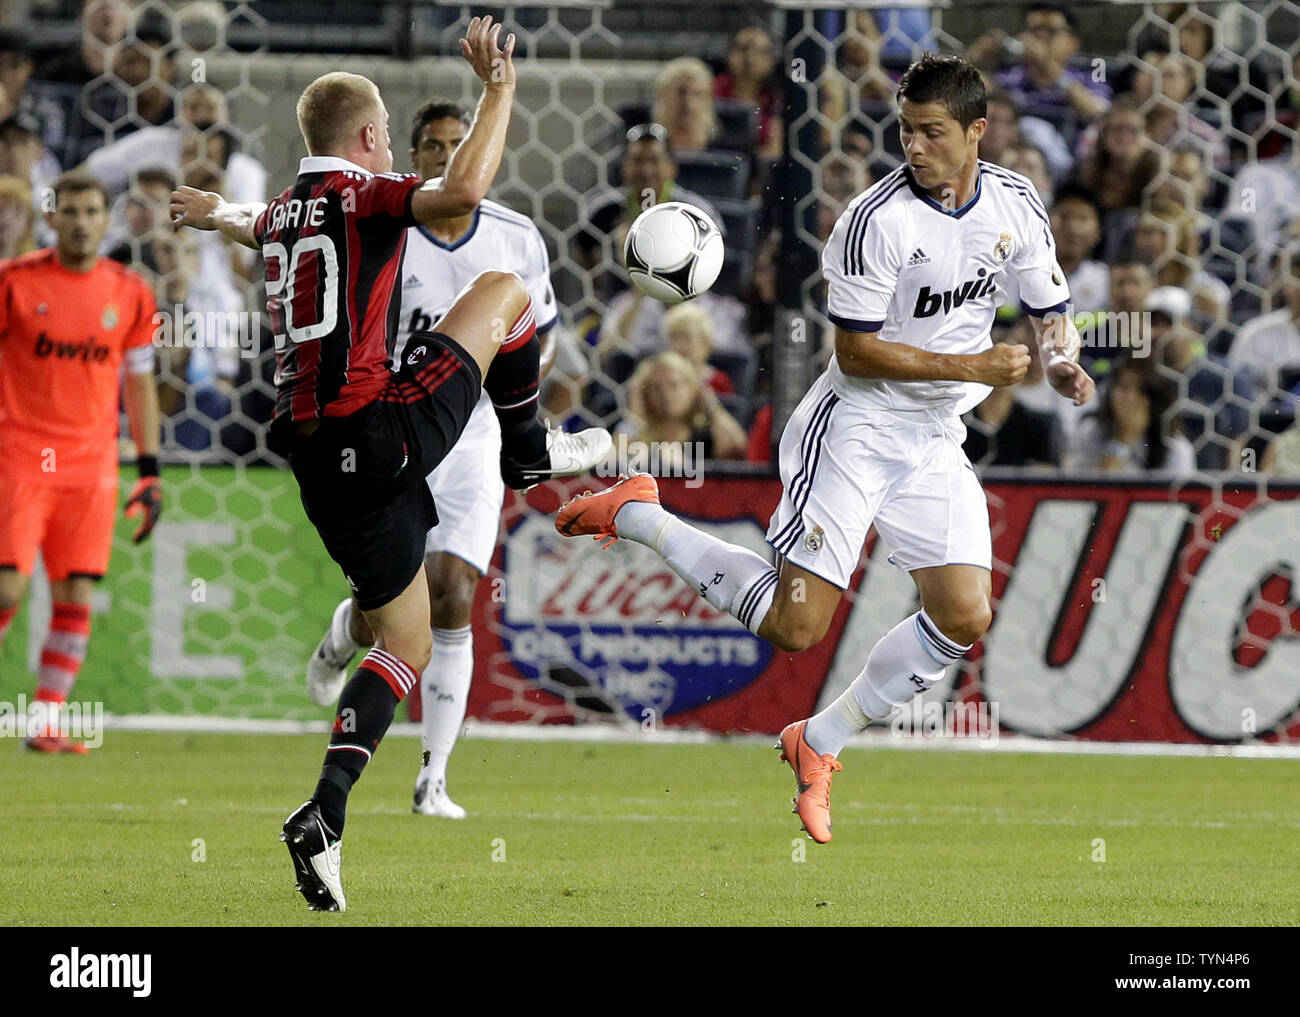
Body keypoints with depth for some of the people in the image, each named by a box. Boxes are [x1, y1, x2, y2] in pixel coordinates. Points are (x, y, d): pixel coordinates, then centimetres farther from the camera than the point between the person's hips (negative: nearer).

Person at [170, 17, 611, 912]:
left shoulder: (282, 211, 19)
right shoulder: (358, 193, -6)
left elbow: (260, 228, 48)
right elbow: (462, 191, -27)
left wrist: (217, 212, 71)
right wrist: (499, 89, -17)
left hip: (316, 456, 7)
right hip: (379, 428, -7)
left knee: (406, 645, 12)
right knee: (504, 289, 14)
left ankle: (326, 814, -5)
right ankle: (531, 456, 21)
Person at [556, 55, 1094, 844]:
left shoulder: (1018, 207, -1)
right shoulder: (877, 221, -20)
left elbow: (1052, 310, 13)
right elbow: (856, 352, -18)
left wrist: (1061, 358, -9)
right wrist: (970, 368, -22)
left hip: (935, 440, 6)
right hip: (855, 429, -6)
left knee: (965, 617, -5)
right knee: (794, 624, -13)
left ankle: (822, 742, 14)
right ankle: (637, 517, 6)